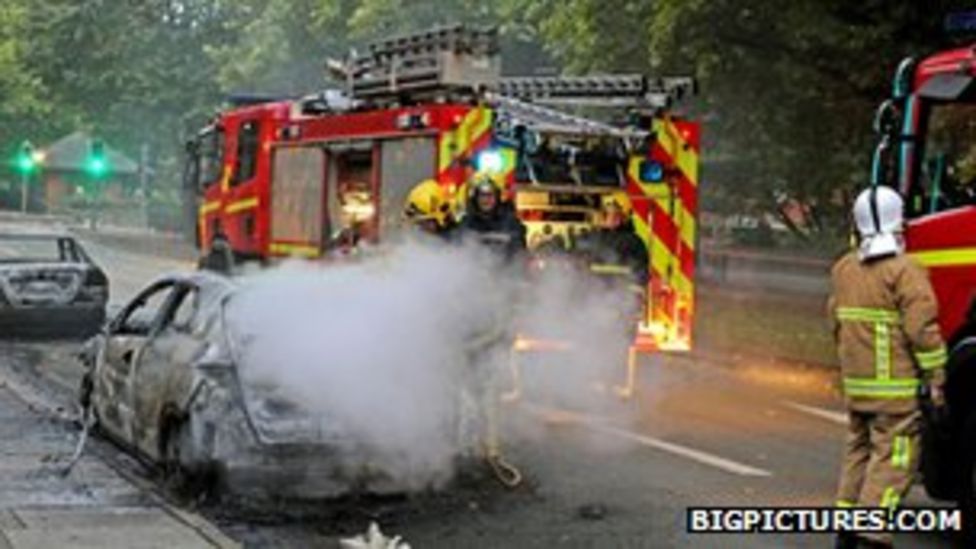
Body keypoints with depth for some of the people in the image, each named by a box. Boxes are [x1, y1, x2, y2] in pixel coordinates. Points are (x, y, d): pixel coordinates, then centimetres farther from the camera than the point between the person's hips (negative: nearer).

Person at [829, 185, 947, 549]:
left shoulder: (843, 269, 10)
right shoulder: (904, 272, -14)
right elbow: (922, 329, -16)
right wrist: (935, 378, -10)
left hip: (855, 383, 7)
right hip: (898, 386, -7)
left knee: (859, 450, 17)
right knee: (893, 457, -4)